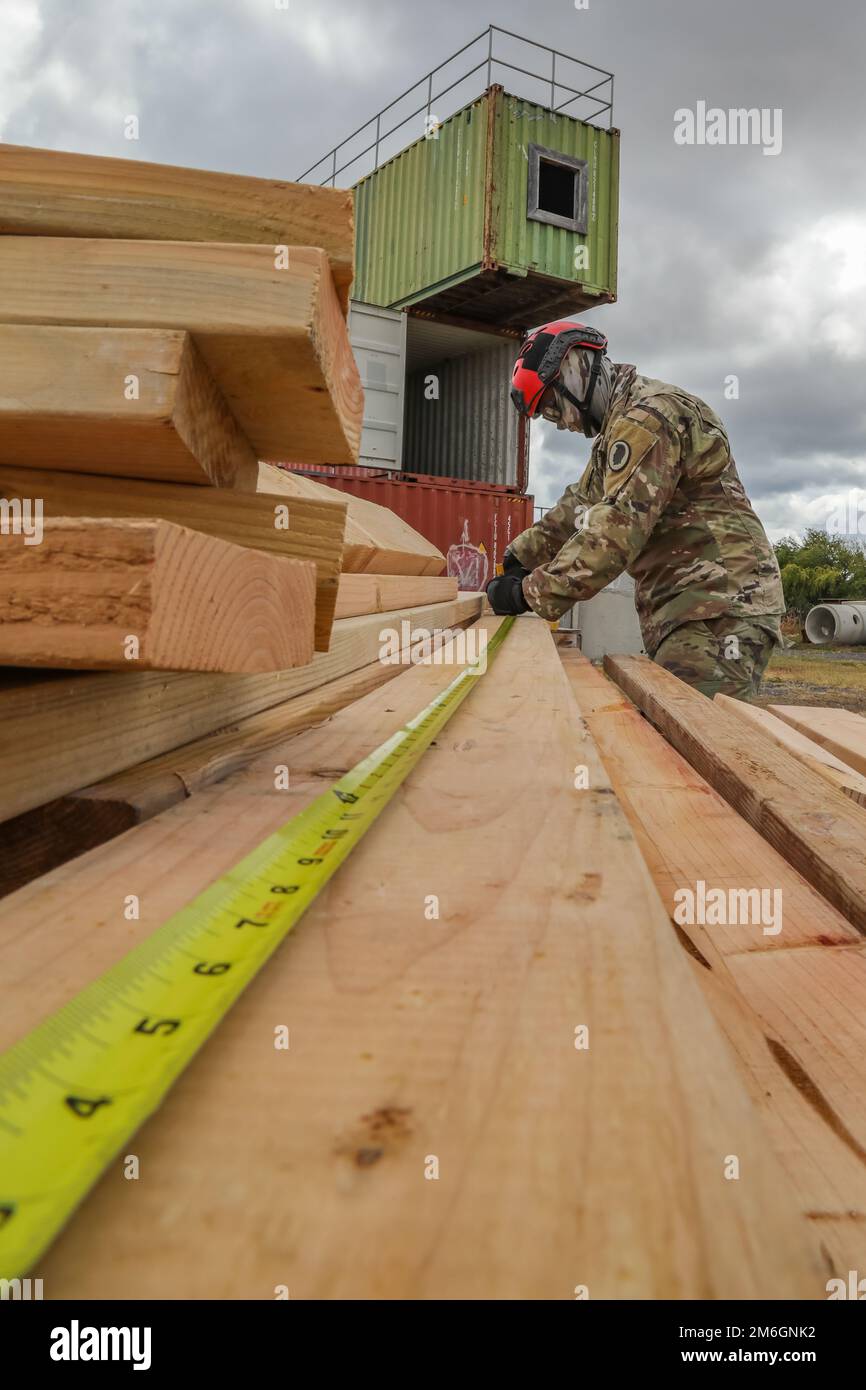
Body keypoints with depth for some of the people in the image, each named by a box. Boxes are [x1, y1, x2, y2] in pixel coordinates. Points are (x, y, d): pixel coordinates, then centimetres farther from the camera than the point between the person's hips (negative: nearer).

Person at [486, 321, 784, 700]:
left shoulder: (650, 413, -11)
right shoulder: (620, 429, 24)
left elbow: (618, 527, -20)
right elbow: (578, 504, 33)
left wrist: (531, 593, -15)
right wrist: (520, 555, 24)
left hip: (718, 613, -10)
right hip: (682, 613, 10)